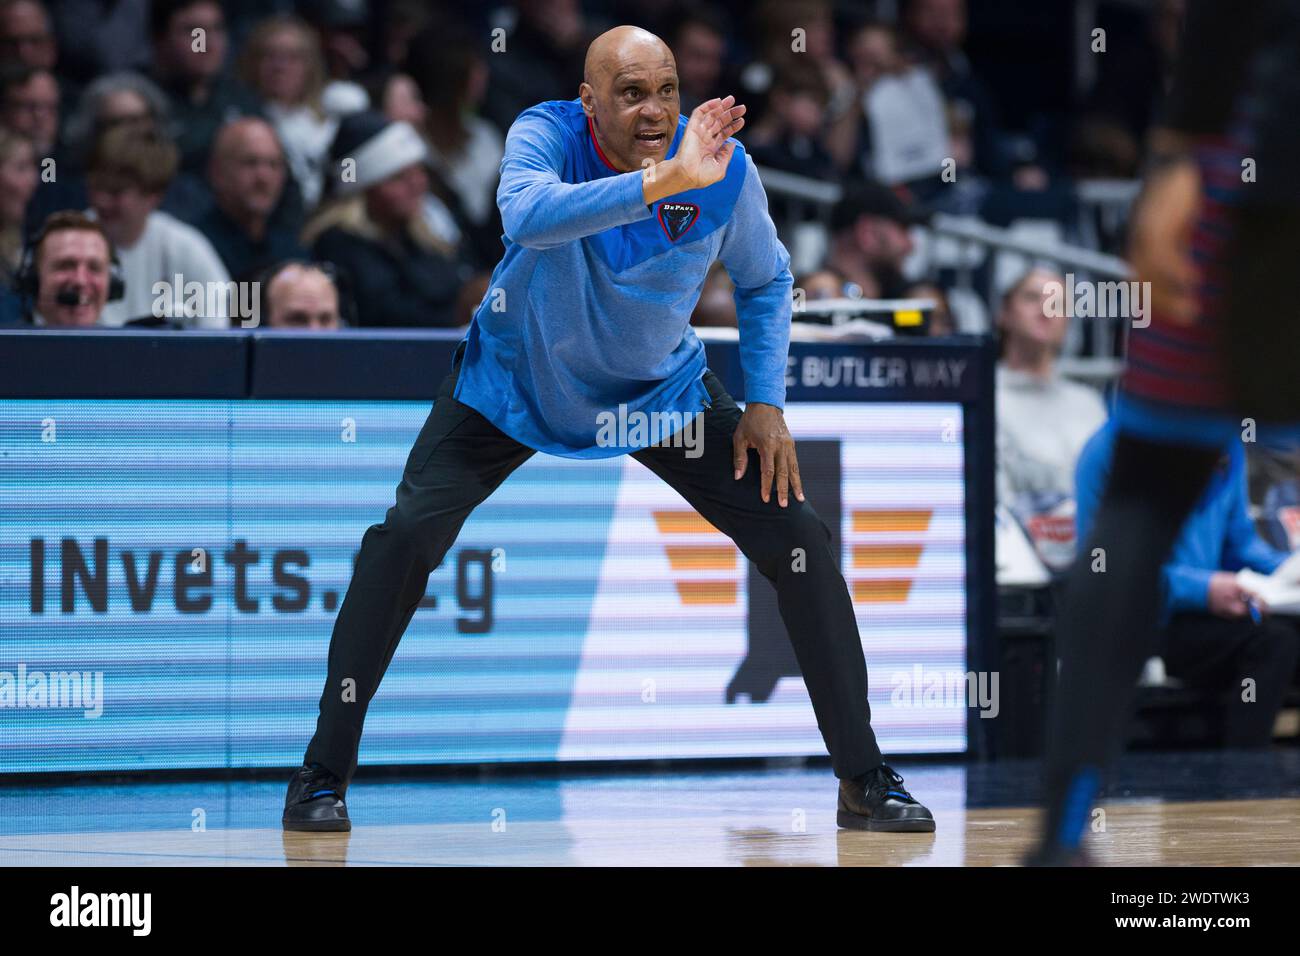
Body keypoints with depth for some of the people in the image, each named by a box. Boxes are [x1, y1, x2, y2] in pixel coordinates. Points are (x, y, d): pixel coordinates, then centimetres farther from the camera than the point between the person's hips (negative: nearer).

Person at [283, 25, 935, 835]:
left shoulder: (724, 168, -21)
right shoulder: (549, 133, -28)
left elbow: (765, 281, -1)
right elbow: (527, 215, -52)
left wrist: (766, 402, -11)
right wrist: (663, 180, -58)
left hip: (663, 389, 2)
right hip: (519, 379, -2)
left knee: (799, 539, -7)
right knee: (407, 537, -18)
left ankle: (865, 782, 5)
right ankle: (323, 776, -5)